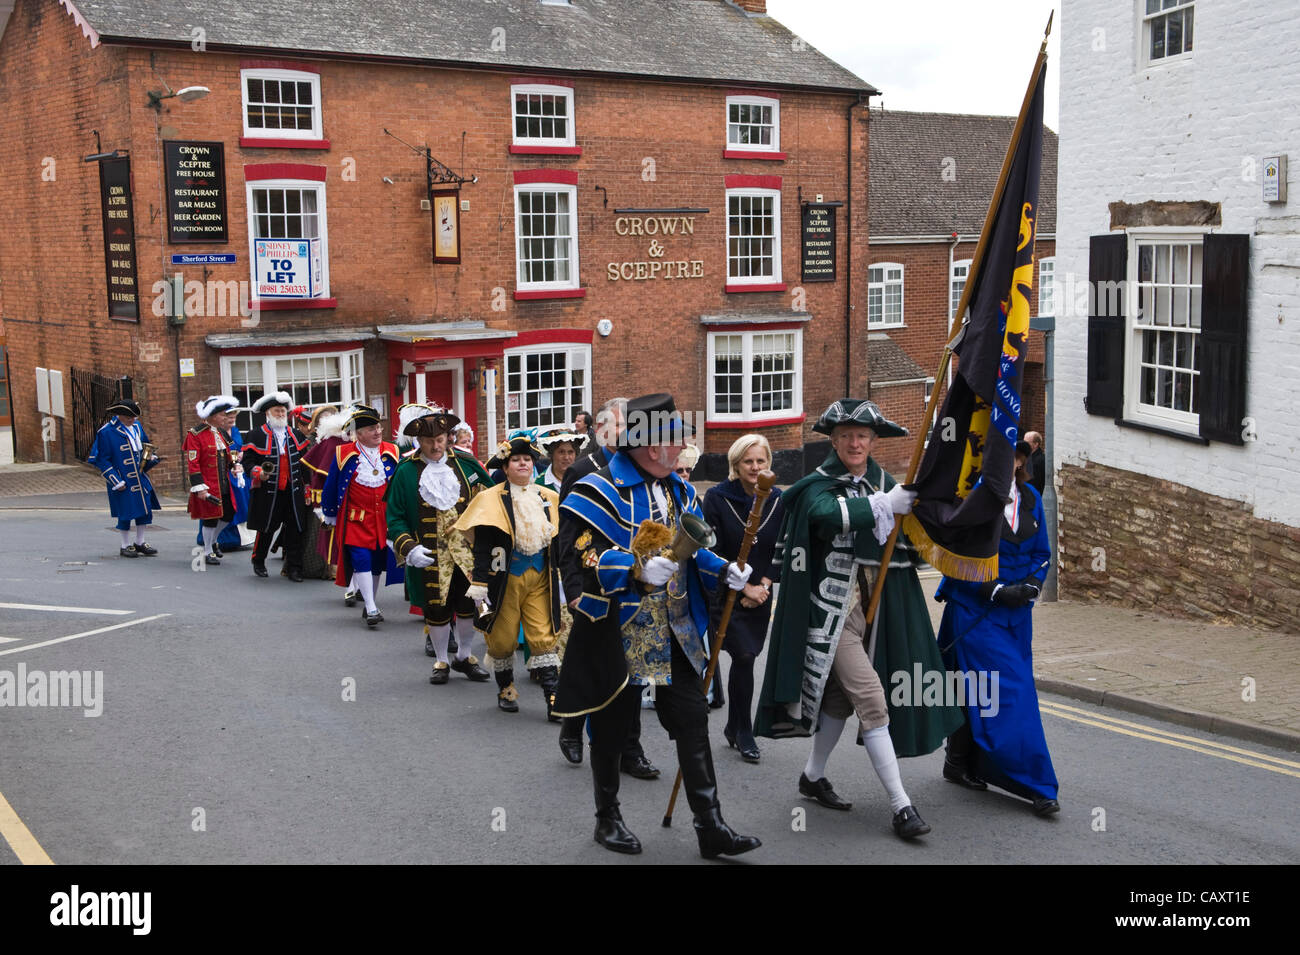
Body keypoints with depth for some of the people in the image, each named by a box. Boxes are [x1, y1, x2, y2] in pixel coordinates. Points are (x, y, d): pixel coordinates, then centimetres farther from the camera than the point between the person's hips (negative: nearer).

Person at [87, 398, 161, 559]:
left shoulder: (137, 426, 7)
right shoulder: (106, 432, -13)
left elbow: (145, 445, 23)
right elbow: (102, 460, -11)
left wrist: (151, 457, 1)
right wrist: (116, 481, -15)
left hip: (140, 478, 6)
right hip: (122, 482, -6)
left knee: (145, 510, 8)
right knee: (125, 514, 1)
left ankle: (140, 543, 23)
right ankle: (126, 546, 17)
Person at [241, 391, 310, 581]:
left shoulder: (296, 435, 13)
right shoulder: (257, 435, 1)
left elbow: (305, 461, 17)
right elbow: (247, 460, -1)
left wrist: (307, 486, 10)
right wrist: (258, 473, -21)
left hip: (293, 492, 3)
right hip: (268, 492, -3)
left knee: (294, 529, 0)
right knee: (266, 529, 6)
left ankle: (294, 568, 6)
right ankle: (258, 561, 27)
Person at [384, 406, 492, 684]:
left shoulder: (465, 465, 4)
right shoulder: (406, 472, -3)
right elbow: (395, 517, -1)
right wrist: (409, 549, -14)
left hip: (468, 551, 2)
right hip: (431, 556, -2)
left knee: (469, 606, 7)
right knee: (436, 609, 6)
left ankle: (464, 657, 29)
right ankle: (441, 662, 26)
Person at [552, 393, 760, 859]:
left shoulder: (678, 490, 11)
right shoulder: (599, 491, -14)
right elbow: (583, 558, -21)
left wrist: (724, 571, 2)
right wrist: (639, 570, -33)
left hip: (675, 637, 6)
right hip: (618, 635, -6)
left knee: (693, 722, 3)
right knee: (611, 729, 9)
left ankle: (710, 826, 9)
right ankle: (607, 817, 29)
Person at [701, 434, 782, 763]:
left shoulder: (777, 500, 1)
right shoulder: (717, 498, -9)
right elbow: (713, 553, -10)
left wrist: (764, 585, -7)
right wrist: (744, 587, -12)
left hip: (760, 596, 4)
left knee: (746, 659, 6)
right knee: (744, 656, -12)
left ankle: (734, 729, 24)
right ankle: (744, 733, 3)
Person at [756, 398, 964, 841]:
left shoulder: (882, 482, 9)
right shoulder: (819, 485, -8)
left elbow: (907, 545, 7)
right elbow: (826, 514, -33)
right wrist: (883, 505, -40)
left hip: (872, 606, 6)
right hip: (834, 608, -6)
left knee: (841, 697, 17)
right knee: (872, 701, -12)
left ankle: (813, 775, 35)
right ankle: (901, 805, -8)